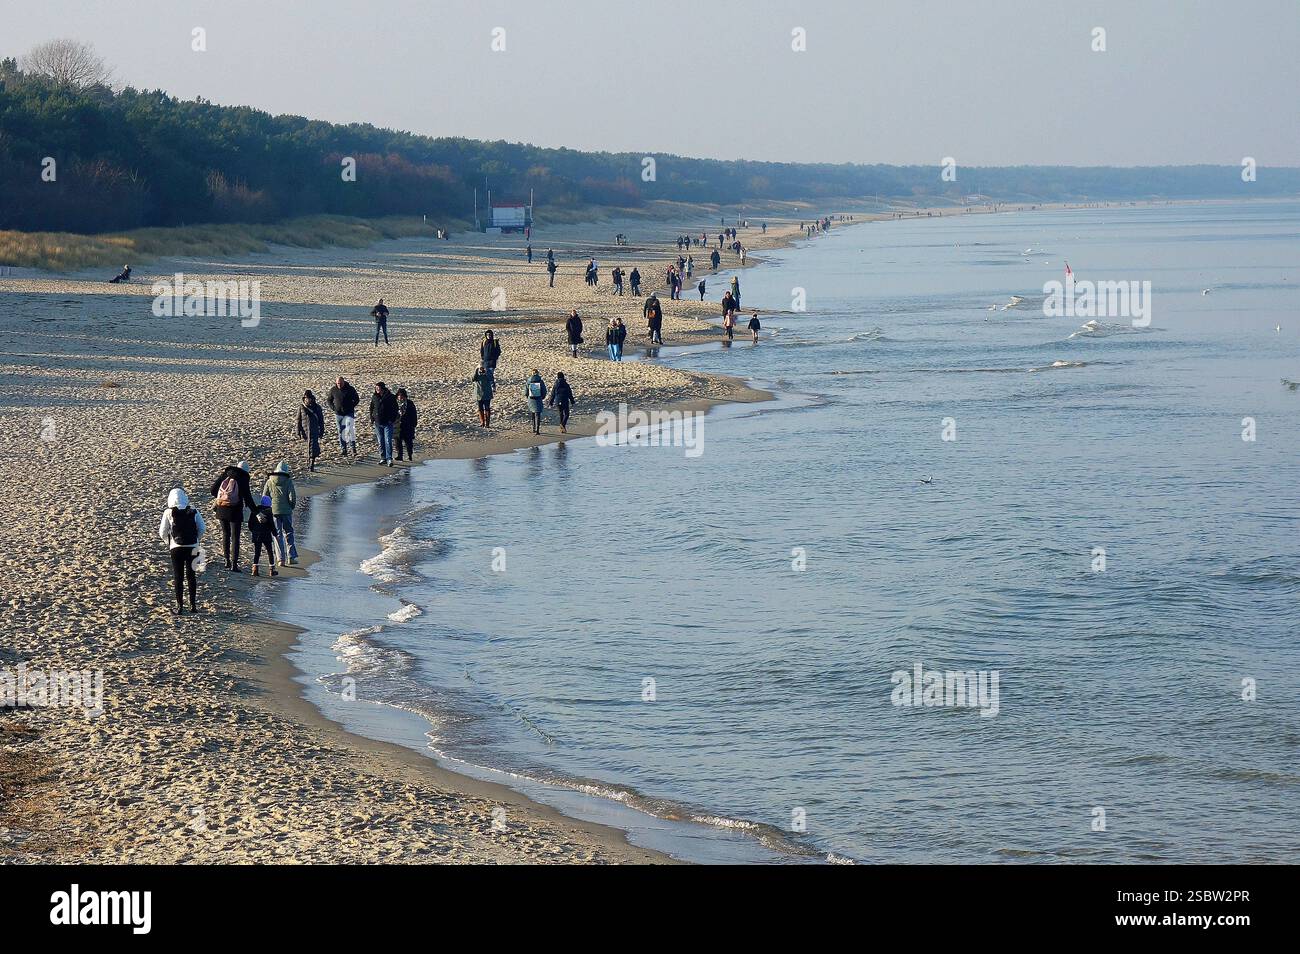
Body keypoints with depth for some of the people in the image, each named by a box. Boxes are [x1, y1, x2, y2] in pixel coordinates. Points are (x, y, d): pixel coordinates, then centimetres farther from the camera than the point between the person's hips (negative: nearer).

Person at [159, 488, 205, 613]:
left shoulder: (169, 513, -5)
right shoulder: (193, 512, 0)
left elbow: (162, 532, -4)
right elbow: (202, 529, 0)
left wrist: (168, 542, 13)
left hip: (176, 548, -2)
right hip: (192, 548, 2)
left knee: (178, 577, 6)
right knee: (191, 576, 13)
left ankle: (180, 606, 4)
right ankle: (193, 605, 14)